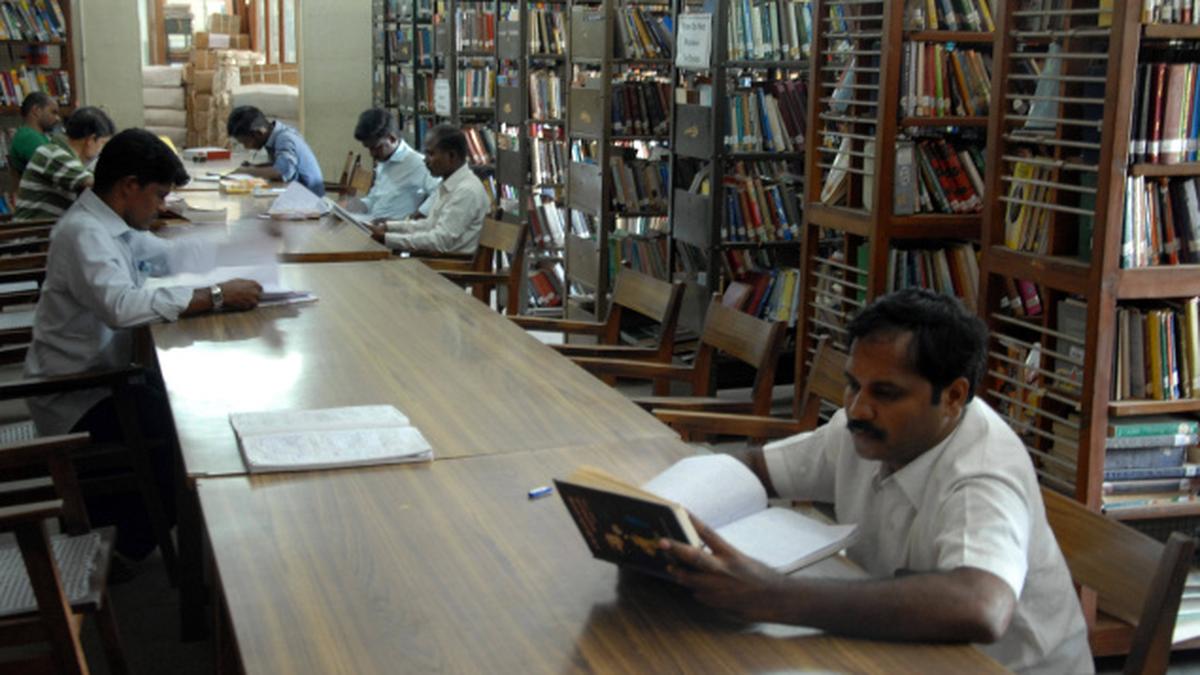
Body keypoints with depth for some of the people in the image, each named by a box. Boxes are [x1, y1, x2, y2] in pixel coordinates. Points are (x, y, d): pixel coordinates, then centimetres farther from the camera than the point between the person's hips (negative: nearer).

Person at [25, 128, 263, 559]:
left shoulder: (107, 223, 6)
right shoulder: (84, 233, -23)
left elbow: (166, 256, 16)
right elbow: (121, 306, -39)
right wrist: (215, 297, -38)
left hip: (97, 376, 10)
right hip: (76, 398, -10)